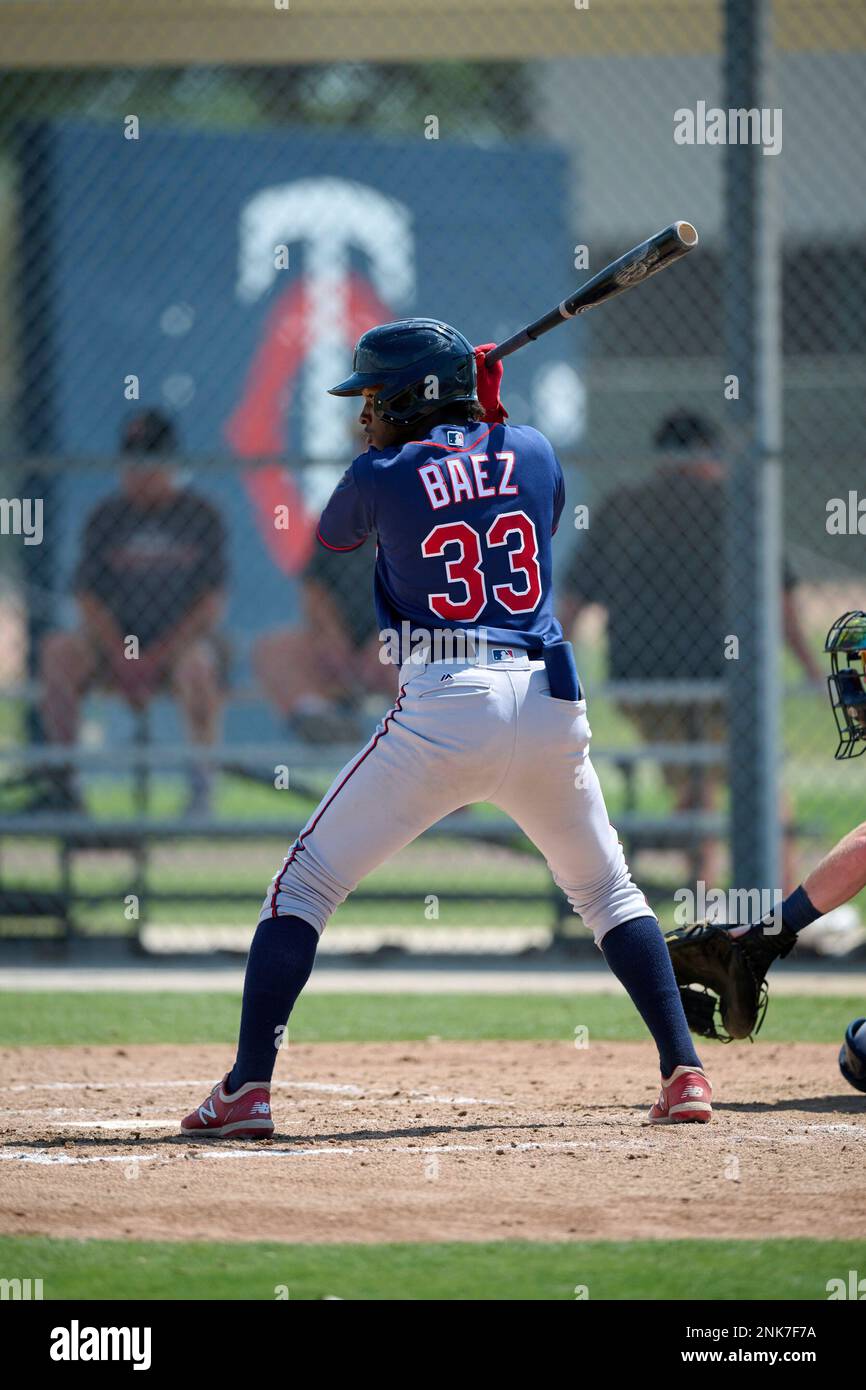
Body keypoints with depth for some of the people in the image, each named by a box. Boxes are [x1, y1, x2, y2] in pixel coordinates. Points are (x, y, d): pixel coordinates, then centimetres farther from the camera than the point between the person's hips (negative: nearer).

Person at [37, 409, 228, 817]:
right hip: (118, 641, 2)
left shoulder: (199, 515, -1)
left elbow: (211, 603, -5)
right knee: (58, 651, -25)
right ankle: (64, 783, -23)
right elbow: (90, 599, 0)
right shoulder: (106, 518, 5)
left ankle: (202, 785, -25)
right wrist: (123, 658, -15)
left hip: (184, 640, -2)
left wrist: (161, 655, -16)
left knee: (196, 665, -37)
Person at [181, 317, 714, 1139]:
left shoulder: (383, 476, 1)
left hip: (443, 708, -4)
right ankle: (684, 1072, 9)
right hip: (550, 701, 4)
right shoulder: (532, 453, 11)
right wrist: (483, 416, 30)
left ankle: (248, 1088, -4)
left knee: (305, 886, 5)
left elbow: (330, 537, 22)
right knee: (607, 892, 21)